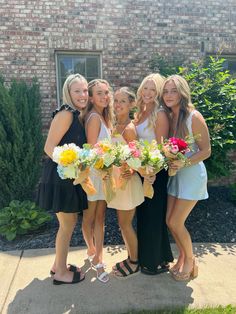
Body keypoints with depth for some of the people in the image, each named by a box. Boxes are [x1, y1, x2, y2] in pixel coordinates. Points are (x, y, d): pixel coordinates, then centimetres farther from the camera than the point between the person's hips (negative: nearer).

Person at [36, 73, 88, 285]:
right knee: (68, 225, 4)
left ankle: (58, 265, 37)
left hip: (71, 177, 9)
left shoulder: (78, 115, 12)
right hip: (60, 178, -9)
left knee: (69, 222, 18)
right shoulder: (65, 114, -16)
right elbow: (49, 147, -21)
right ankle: (61, 273, 25)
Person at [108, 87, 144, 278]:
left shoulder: (129, 128, -17)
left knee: (125, 224, 6)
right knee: (124, 223, 18)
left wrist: (129, 173, -29)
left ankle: (134, 263, 27)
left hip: (127, 181, -8)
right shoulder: (115, 126, 7)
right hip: (116, 180, 8)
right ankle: (131, 257, 37)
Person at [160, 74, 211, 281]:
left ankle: (190, 260, 24)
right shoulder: (169, 117, 3)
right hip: (175, 173, 6)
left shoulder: (194, 117, -15)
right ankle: (182, 257, 33)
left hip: (192, 173, -6)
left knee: (176, 222, -2)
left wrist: (184, 163, -25)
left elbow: (206, 151, -12)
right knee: (170, 221, 9)